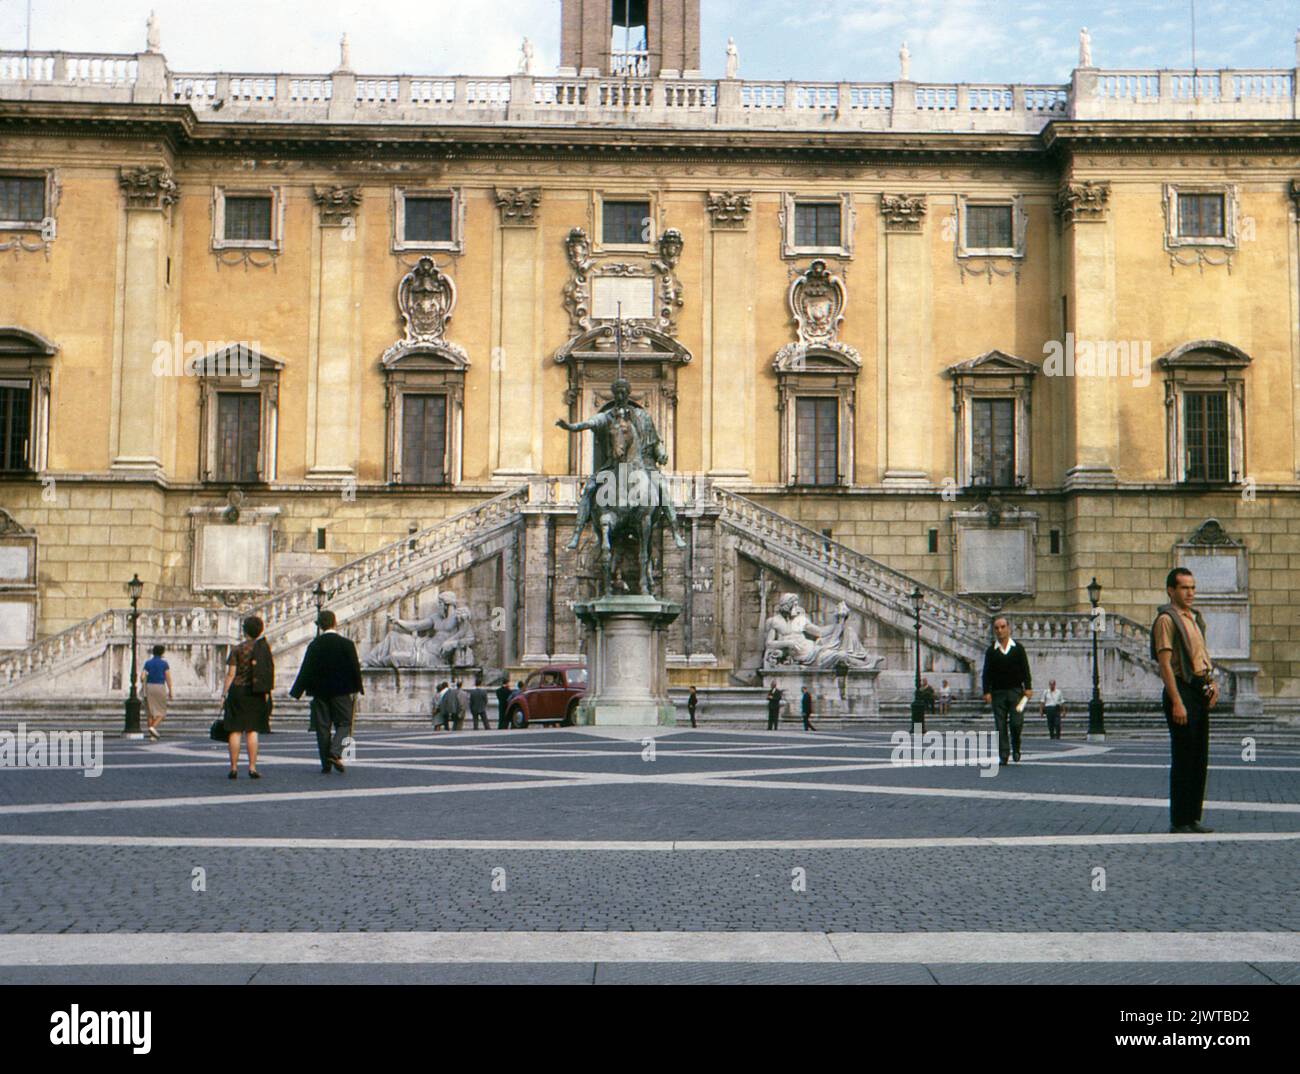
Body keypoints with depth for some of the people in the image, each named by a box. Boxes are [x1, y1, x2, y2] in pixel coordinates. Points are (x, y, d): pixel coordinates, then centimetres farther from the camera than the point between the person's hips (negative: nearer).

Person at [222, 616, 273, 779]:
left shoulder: (237, 649, 0)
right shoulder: (264, 648, 2)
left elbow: (231, 674, -5)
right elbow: (268, 672, -2)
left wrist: (225, 693, 0)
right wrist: (266, 692, 4)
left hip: (237, 691, -1)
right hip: (256, 694, 1)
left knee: (235, 730, 4)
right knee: (252, 730, 5)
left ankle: (234, 768, 4)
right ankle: (252, 768, 0)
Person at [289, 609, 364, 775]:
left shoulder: (314, 645, -1)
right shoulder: (346, 644, -5)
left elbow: (305, 671, -1)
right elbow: (355, 668, -3)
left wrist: (296, 692, 5)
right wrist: (357, 688, 10)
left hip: (320, 692, 2)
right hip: (341, 691, -2)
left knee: (322, 727, 7)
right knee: (343, 724, 8)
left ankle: (326, 763, 6)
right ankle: (335, 753, -14)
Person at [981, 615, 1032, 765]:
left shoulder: (1018, 648, 7)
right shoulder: (991, 651, 7)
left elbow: (1025, 669, 7)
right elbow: (986, 673, 5)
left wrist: (1027, 687, -3)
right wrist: (986, 692, -3)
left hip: (1016, 691, -1)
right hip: (998, 693, 1)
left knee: (1016, 723, -9)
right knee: (1000, 726, -1)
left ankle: (1016, 747, 17)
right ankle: (1003, 755, 3)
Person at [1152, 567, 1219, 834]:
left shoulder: (1195, 617, 17)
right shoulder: (1166, 619, -10)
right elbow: (1165, 664, -16)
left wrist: (1212, 681, 8)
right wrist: (1177, 702, -21)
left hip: (1200, 691, 9)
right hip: (1182, 690, -9)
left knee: (1200, 759, 10)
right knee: (1183, 759, -6)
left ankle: (1193, 817, 17)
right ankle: (1179, 822, 0)